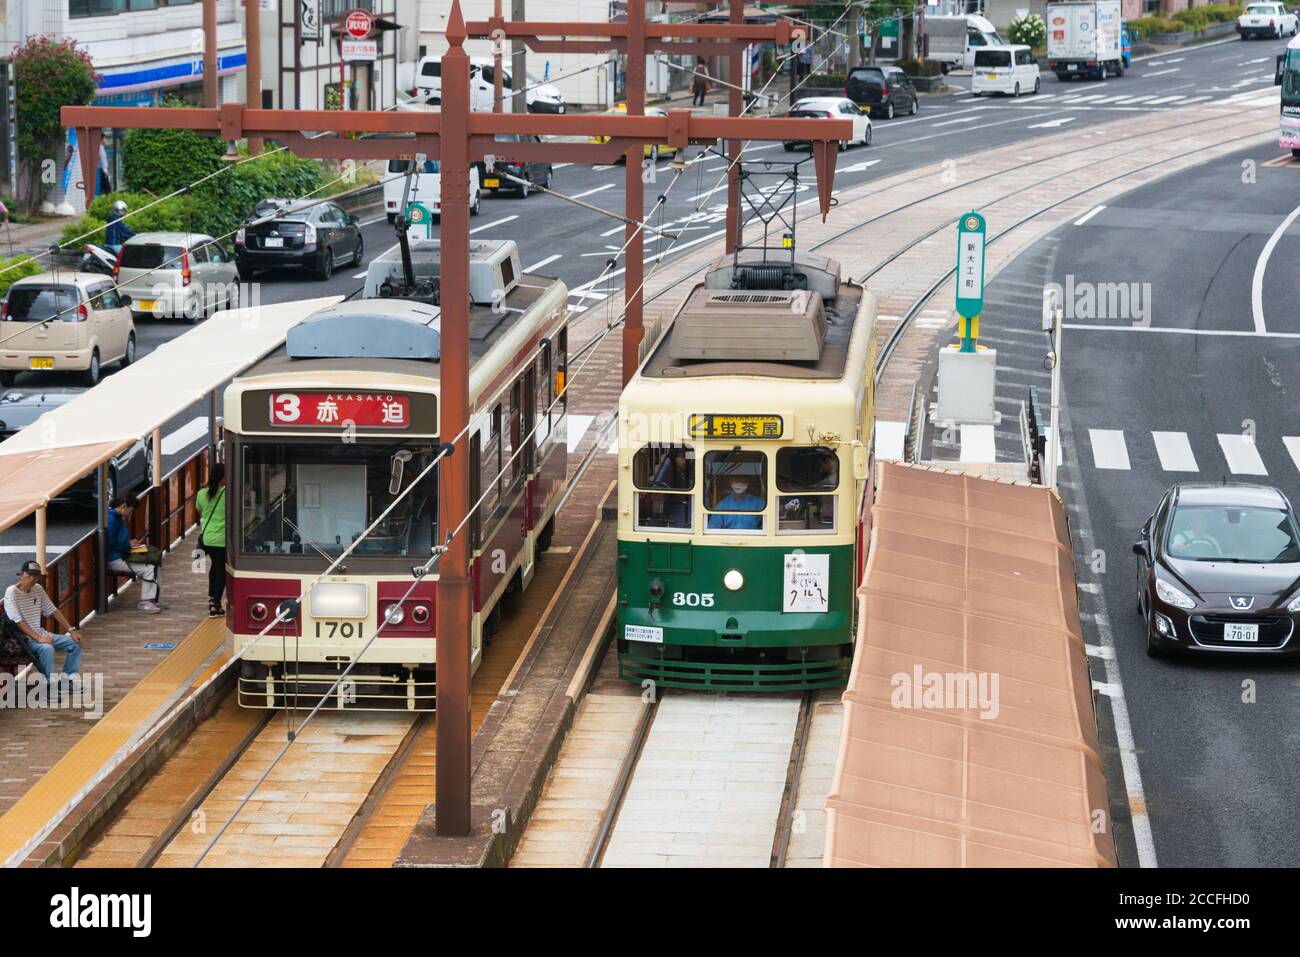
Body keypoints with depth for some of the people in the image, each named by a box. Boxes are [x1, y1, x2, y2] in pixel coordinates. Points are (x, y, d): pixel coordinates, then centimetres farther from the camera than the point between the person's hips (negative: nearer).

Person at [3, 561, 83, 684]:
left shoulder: (38, 589, 8)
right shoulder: (12, 592, -14)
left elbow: (53, 611, 13)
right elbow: (17, 621, -21)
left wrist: (71, 631, 3)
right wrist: (38, 638, -29)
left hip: (40, 633, 8)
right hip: (23, 638, -8)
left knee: (75, 642, -1)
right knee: (47, 648, -35)